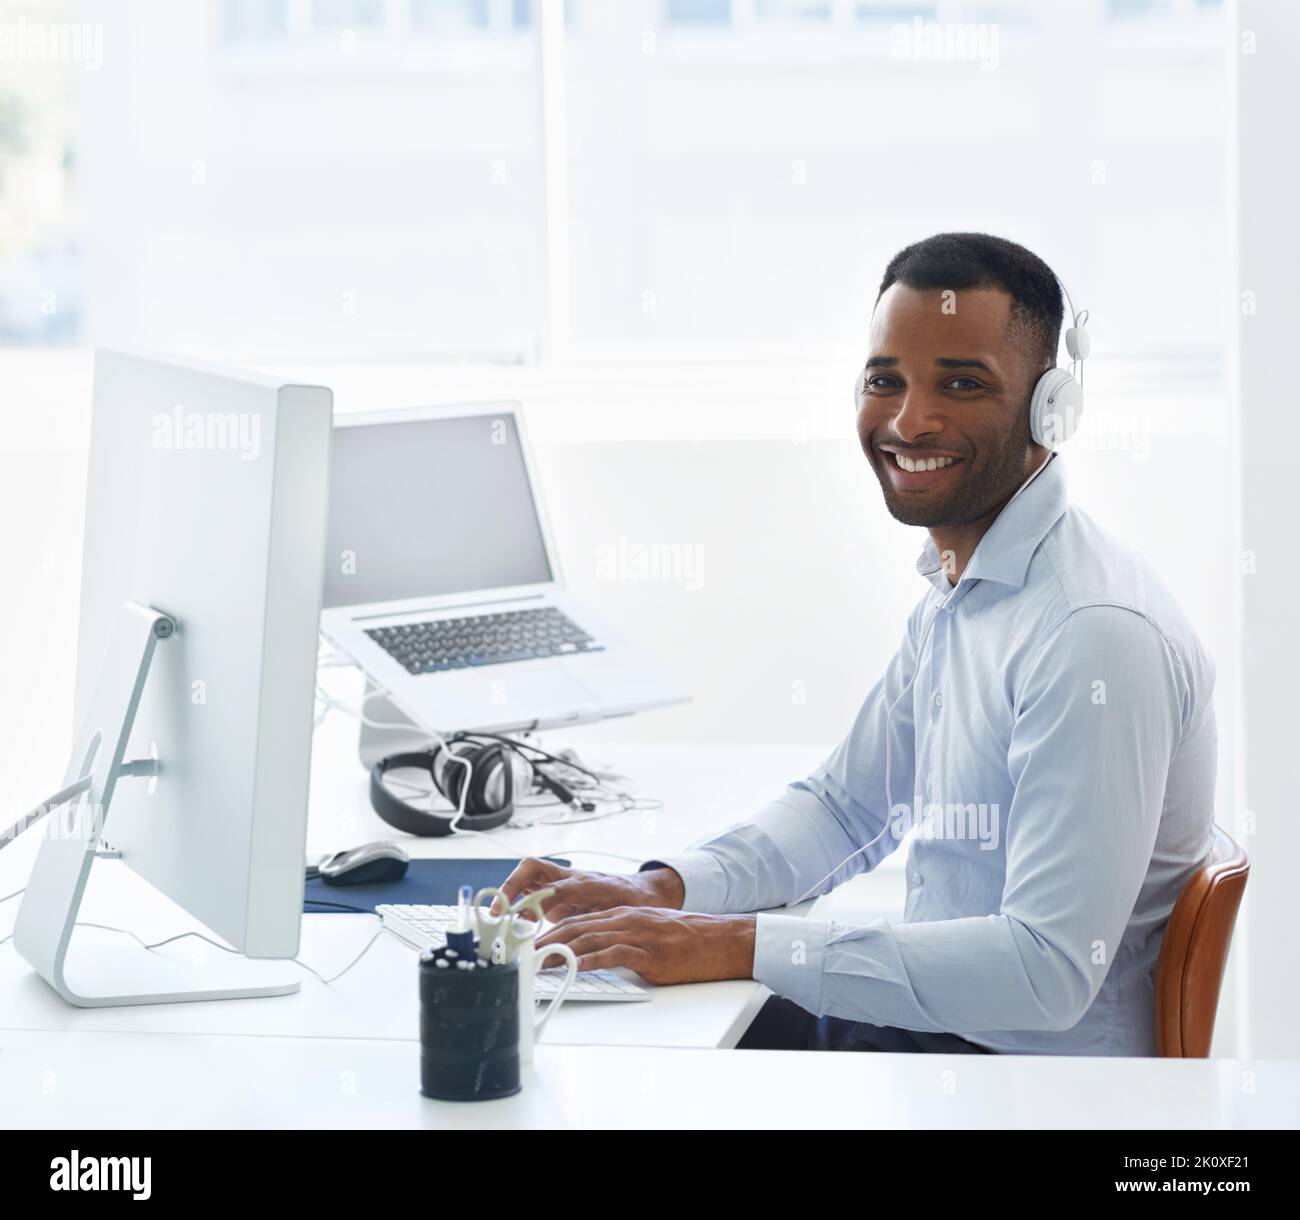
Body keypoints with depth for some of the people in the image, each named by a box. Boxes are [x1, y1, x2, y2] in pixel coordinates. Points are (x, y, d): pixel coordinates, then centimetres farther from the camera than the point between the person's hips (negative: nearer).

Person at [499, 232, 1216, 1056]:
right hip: (938, 1018, 9)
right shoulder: (959, 586, 9)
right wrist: (663, 891, 0)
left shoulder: (1095, 633, -24)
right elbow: (847, 806, 18)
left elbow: (1049, 970, -29)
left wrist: (735, 946, -27)